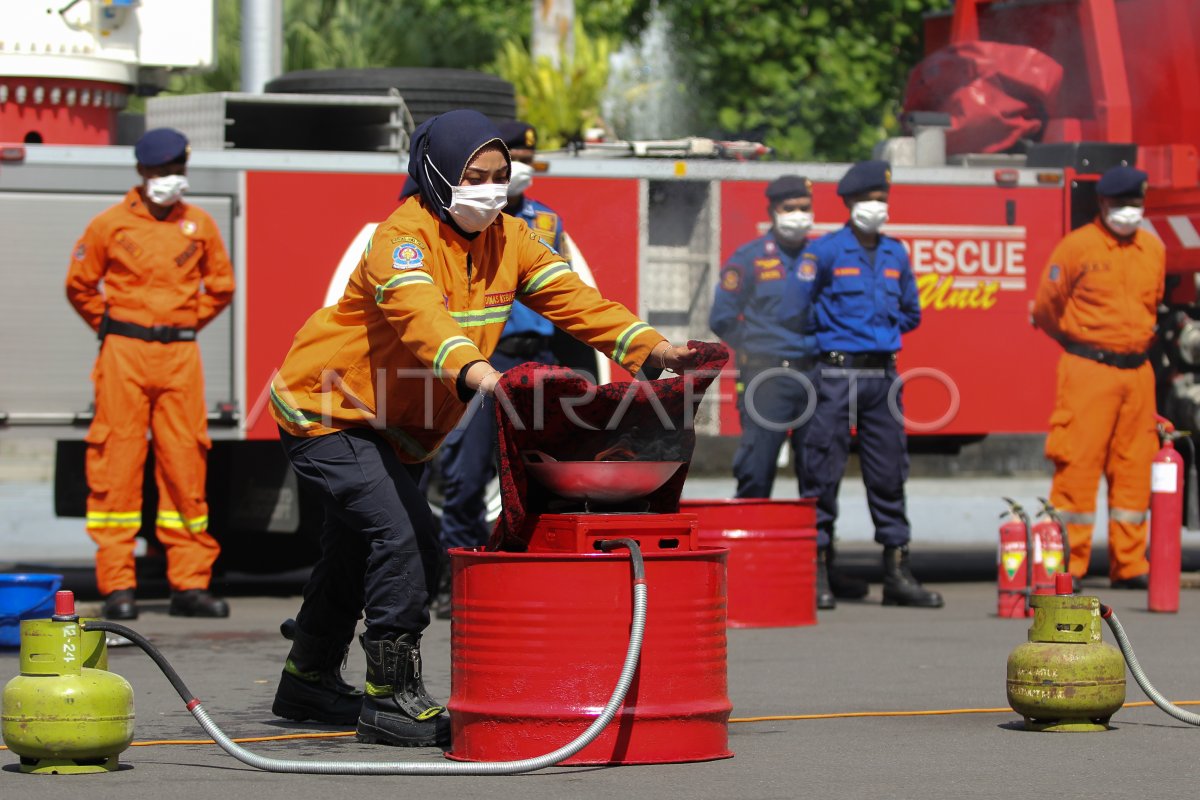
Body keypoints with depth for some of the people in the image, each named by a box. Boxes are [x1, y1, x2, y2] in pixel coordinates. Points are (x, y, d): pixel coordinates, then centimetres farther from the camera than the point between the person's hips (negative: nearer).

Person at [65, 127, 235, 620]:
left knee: (185, 465, 2)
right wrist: (112, 330, 7)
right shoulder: (110, 224, 1)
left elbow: (220, 285, 21)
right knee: (117, 463, -4)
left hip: (180, 355, 2)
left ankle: (189, 584, 6)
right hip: (125, 356, -2)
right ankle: (116, 585, -2)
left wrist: (188, 324, 12)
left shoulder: (200, 226, 9)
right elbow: (80, 285, 10)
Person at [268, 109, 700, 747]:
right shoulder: (403, 238, -27)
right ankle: (392, 697, -15)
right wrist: (472, 371, -65)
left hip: (391, 427, 9)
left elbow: (573, 299, -10)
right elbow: (420, 314, -46)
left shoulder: (509, 239, -3)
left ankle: (308, 682, 41)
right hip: (326, 409, -9)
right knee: (403, 538, -22)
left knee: (358, 549, 22)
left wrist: (651, 348, -26)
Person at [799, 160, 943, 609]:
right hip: (838, 372, -5)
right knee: (823, 471, -6)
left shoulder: (895, 254, 13)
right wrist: (832, 333, 1)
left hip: (883, 373, 5)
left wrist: (881, 330, 14)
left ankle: (897, 573, 11)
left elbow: (910, 313, 24)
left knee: (889, 472, 7)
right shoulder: (824, 251, -4)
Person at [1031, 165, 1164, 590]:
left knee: (1134, 467, 7)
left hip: (1137, 371, 6)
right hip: (1088, 371, -5)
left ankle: (1129, 566, 13)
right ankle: (1067, 565, -3)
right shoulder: (1077, 247, -5)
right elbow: (1046, 308, 2)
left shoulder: (1153, 249, 12)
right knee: (1078, 464, -7)